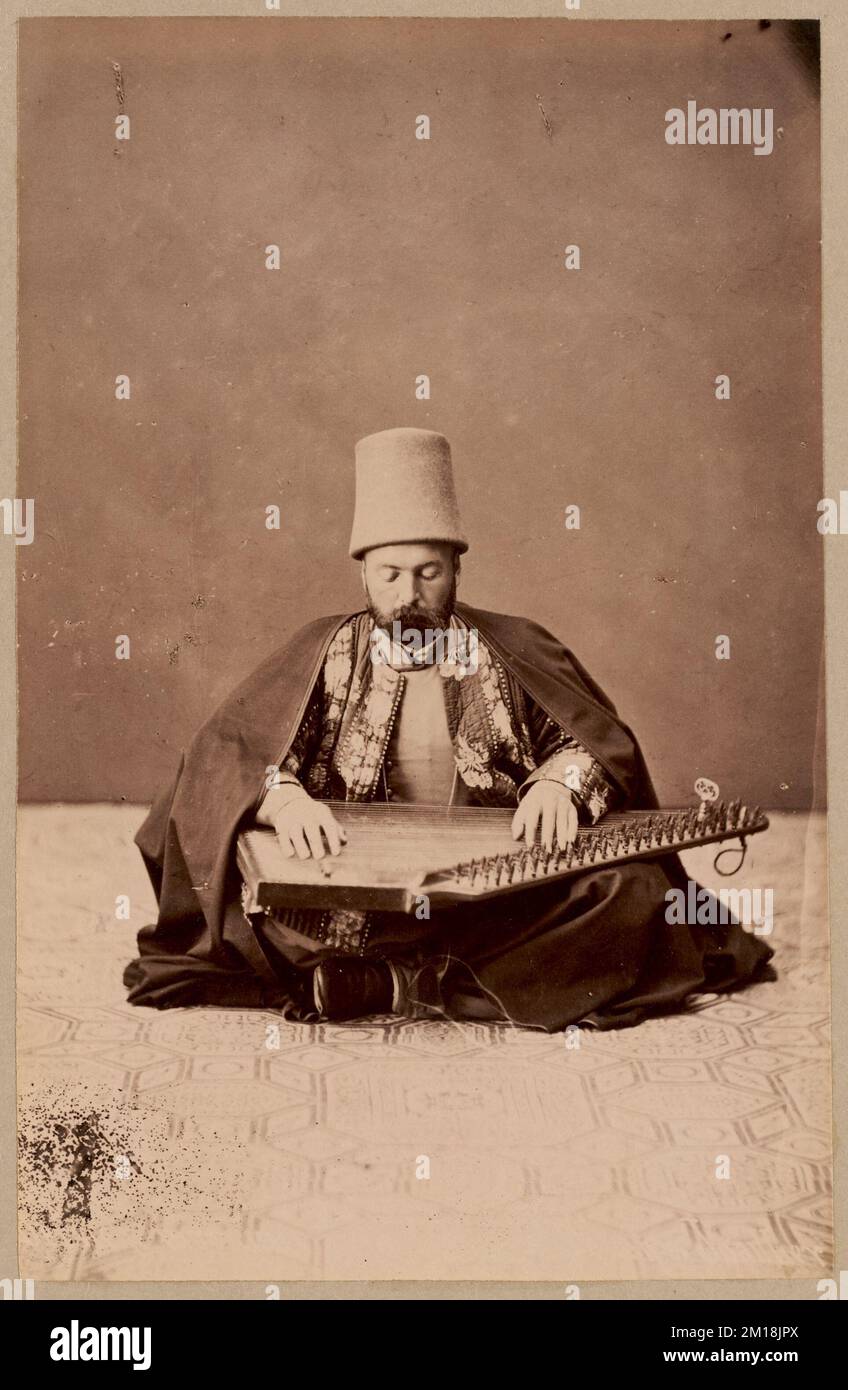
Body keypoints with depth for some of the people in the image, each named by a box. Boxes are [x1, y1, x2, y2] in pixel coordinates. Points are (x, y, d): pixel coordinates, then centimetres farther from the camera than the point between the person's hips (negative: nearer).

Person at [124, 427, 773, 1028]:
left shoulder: (515, 651, 9)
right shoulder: (325, 652, 8)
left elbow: (603, 742, 9)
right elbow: (224, 748, -2)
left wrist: (560, 782, -15)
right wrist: (282, 796, -24)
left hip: (494, 901, 1)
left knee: (631, 890, -23)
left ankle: (377, 984, -25)